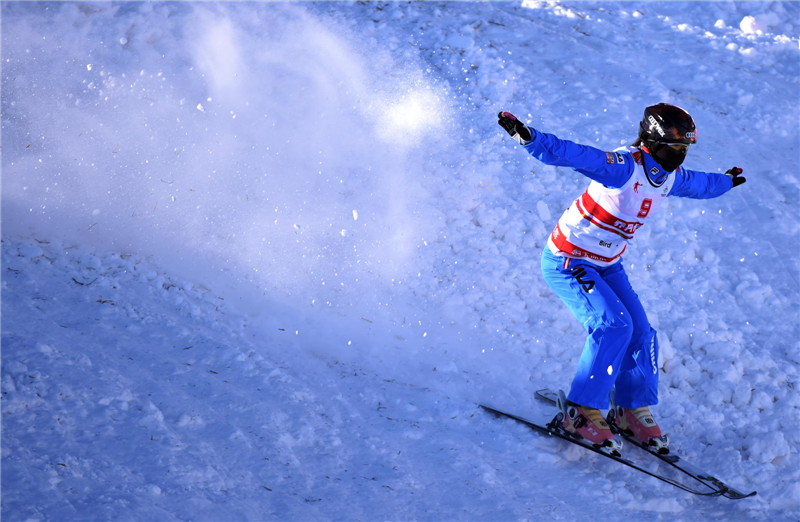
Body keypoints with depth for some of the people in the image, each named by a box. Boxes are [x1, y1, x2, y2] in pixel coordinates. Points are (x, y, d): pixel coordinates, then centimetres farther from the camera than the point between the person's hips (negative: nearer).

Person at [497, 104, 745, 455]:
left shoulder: (670, 176, -1)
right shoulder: (624, 166, -27)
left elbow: (698, 184, 24)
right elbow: (569, 153, -40)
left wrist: (725, 182, 43)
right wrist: (527, 137, -56)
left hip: (607, 264, 8)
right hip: (567, 262, -8)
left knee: (640, 333, 2)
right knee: (613, 325, -23)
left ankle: (632, 411, 22)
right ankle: (581, 413, -12)